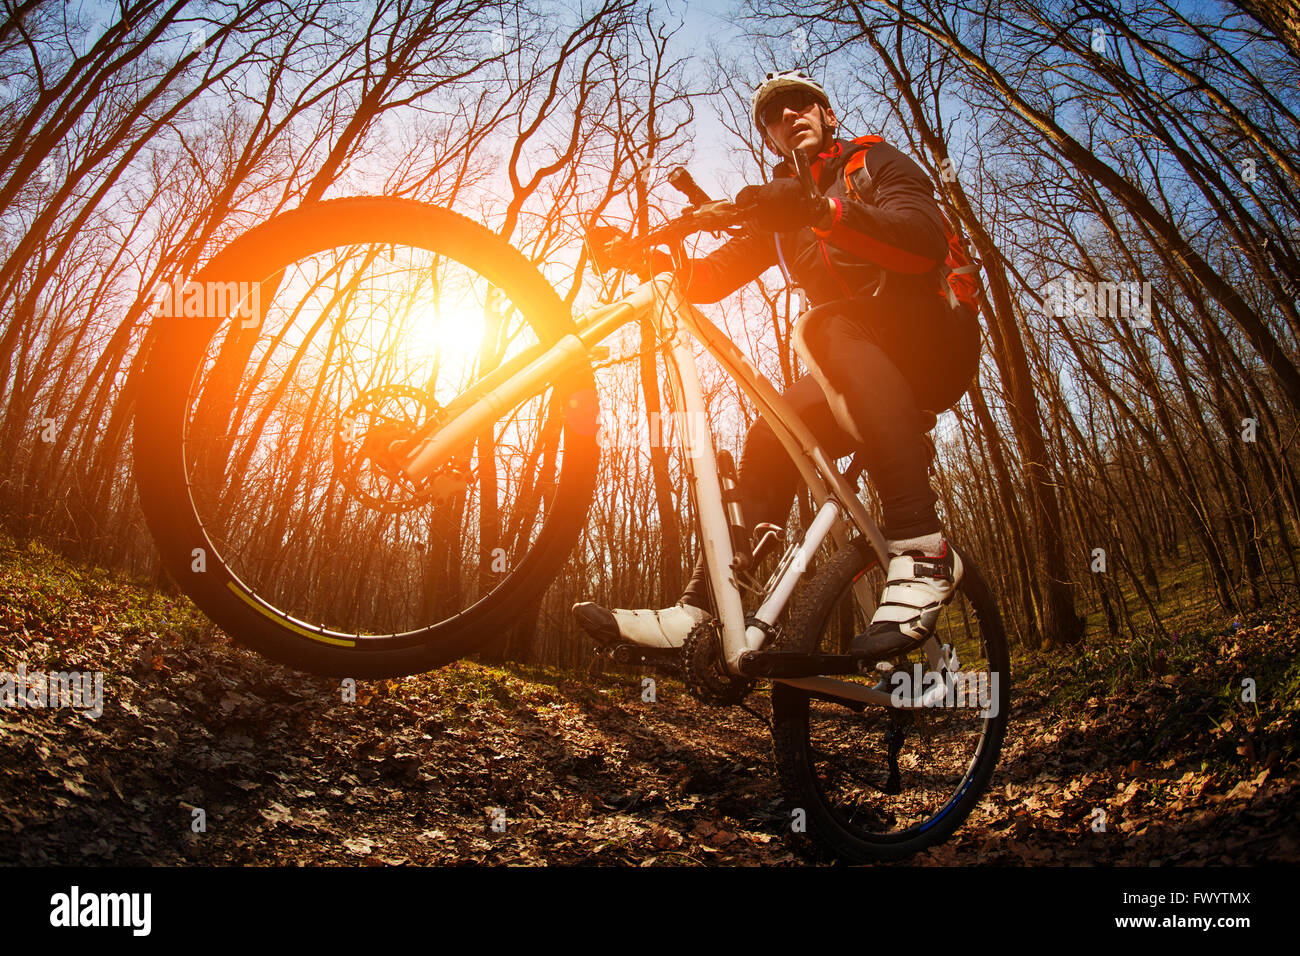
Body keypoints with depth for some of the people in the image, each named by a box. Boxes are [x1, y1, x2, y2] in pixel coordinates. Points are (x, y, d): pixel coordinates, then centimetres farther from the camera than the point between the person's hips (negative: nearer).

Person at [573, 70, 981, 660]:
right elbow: (719, 272, 5)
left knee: (835, 330, -35)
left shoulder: (876, 163, 3)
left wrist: (824, 208, -34)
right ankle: (700, 612, -18)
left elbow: (926, 240, -19)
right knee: (770, 441, -16)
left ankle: (921, 551, -44)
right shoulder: (782, 205, 19)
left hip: (937, 343, -5)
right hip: (866, 370, 5)